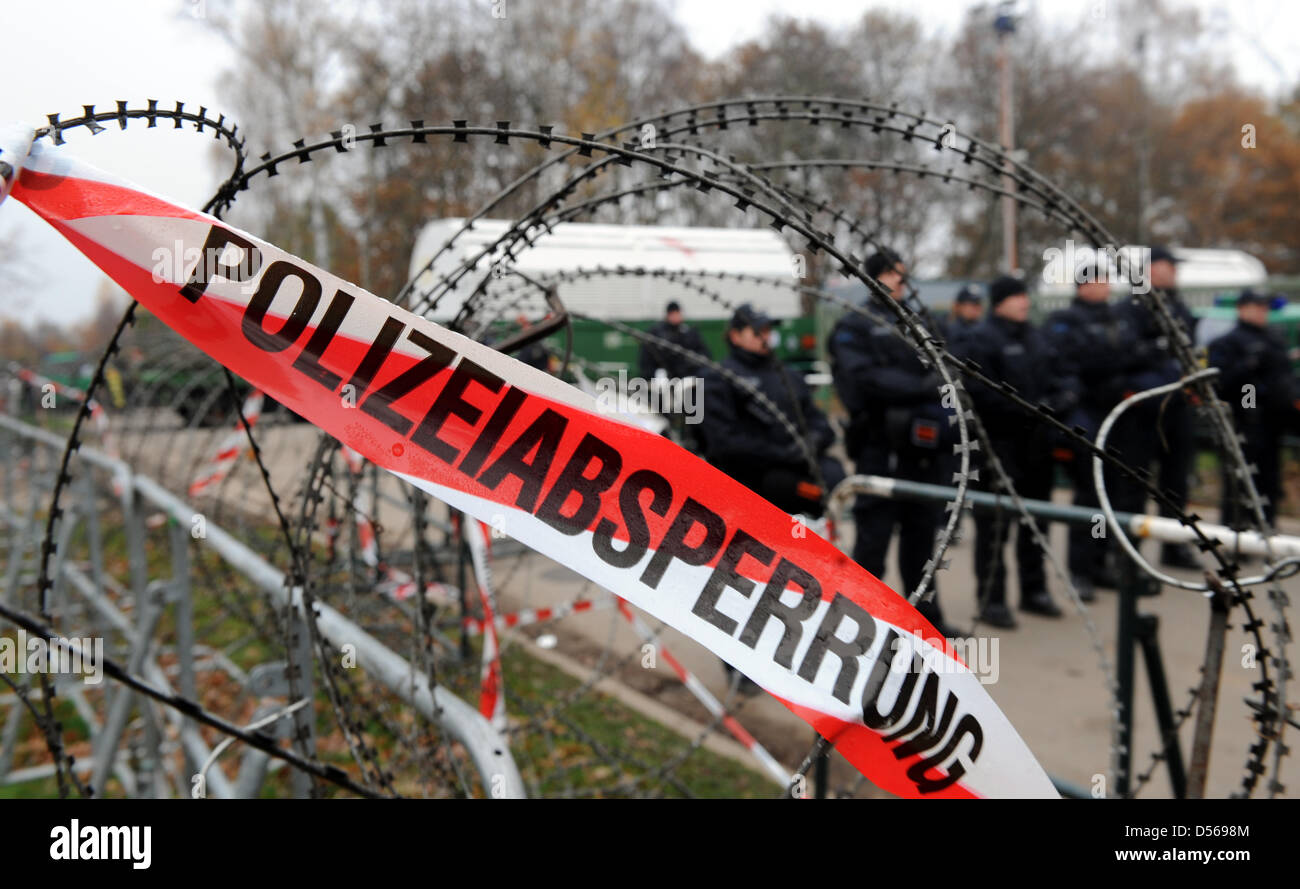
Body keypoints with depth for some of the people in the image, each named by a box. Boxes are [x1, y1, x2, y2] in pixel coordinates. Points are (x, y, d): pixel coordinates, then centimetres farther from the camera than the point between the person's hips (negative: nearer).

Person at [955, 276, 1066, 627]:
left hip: (1035, 443, 8)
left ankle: (1034, 589, 28)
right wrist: (1023, 409, -21)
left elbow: (1051, 380, 22)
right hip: (999, 444, -8)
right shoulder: (979, 341, -9)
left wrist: (1057, 399, 0)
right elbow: (978, 393, -18)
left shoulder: (1035, 338, 17)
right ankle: (991, 599, 3)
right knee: (995, 523, -5)